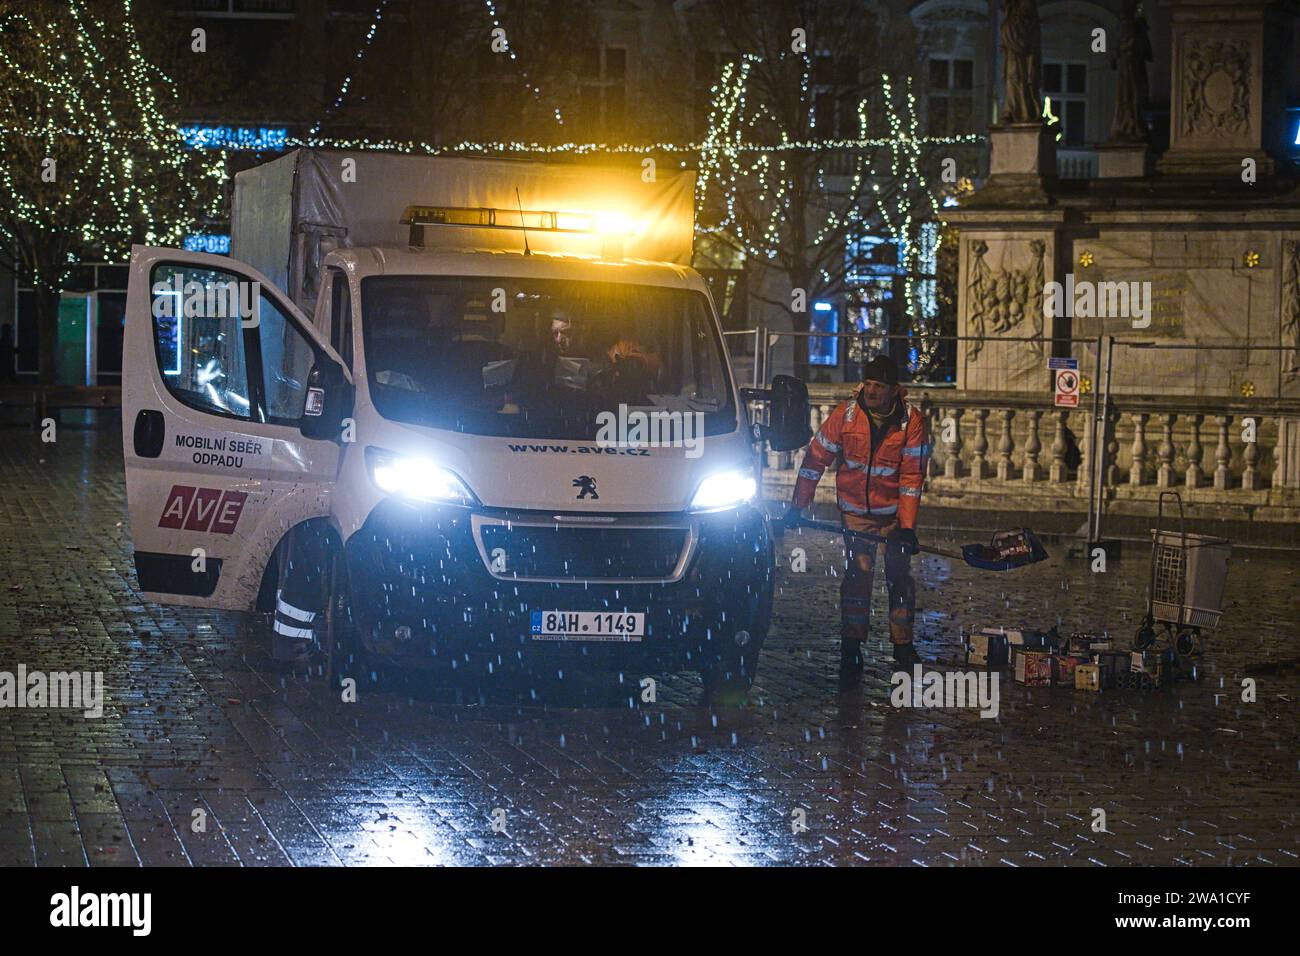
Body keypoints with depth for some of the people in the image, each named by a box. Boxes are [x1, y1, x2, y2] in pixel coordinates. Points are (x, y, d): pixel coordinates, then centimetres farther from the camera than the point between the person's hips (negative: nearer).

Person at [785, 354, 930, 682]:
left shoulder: (911, 422, -14)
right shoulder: (845, 415, -13)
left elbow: (912, 478, -14)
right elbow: (816, 458, -6)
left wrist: (907, 526, -20)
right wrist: (797, 506, -6)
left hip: (895, 510, 0)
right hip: (855, 510, 0)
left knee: (899, 575, 5)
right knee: (859, 572, -8)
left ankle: (903, 644, 18)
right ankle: (851, 648, -3)